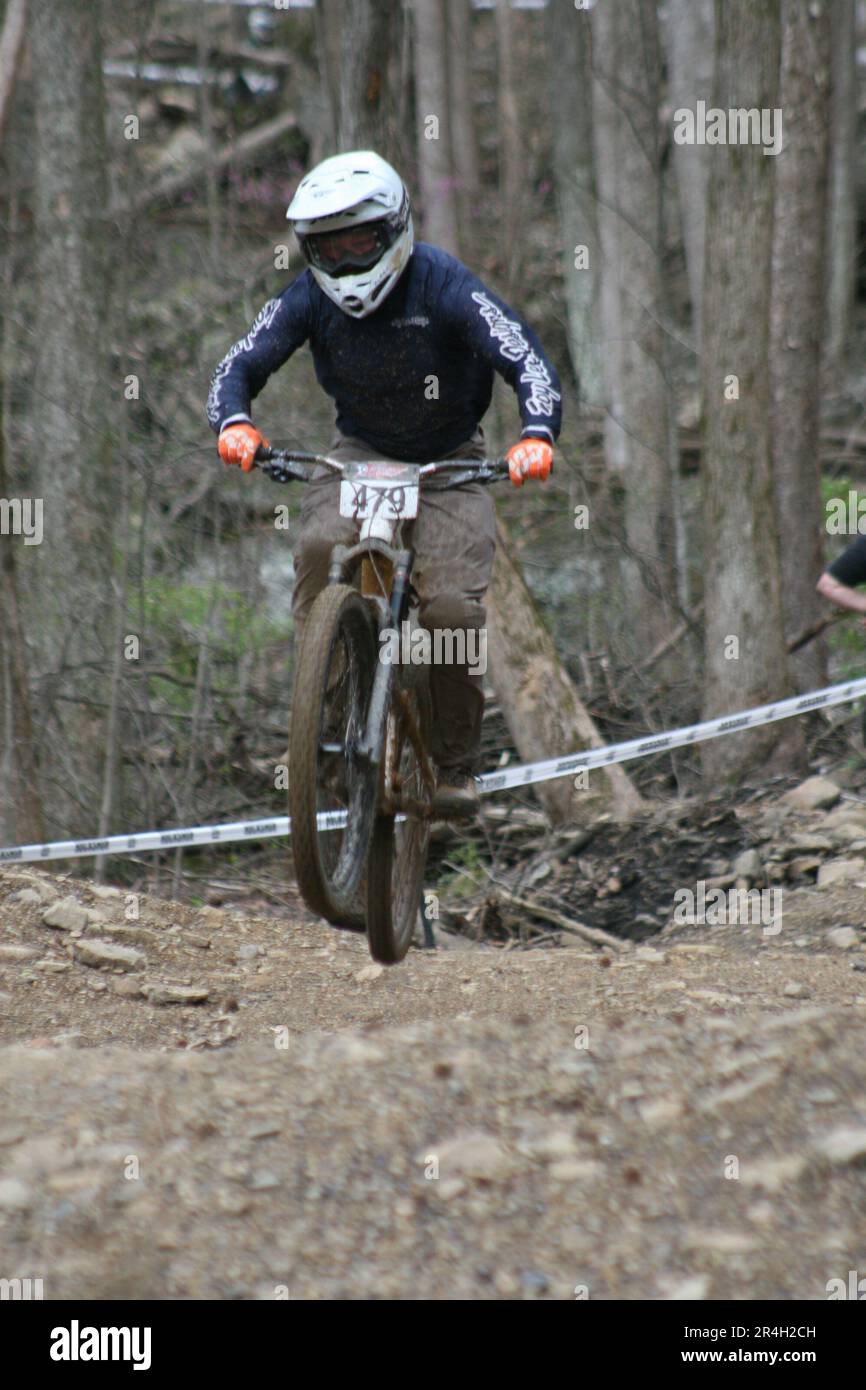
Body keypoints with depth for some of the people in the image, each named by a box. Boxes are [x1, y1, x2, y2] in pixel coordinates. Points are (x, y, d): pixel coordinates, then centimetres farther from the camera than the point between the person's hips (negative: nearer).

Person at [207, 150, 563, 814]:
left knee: (454, 605, -20)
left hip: (450, 460, -2)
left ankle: (456, 762, 0)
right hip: (361, 452, 2)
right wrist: (234, 423, -38)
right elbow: (242, 365, -15)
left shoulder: (444, 286, -23)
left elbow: (525, 358, -31)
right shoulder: (309, 298, -13)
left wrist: (537, 435, -50)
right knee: (320, 545, -30)